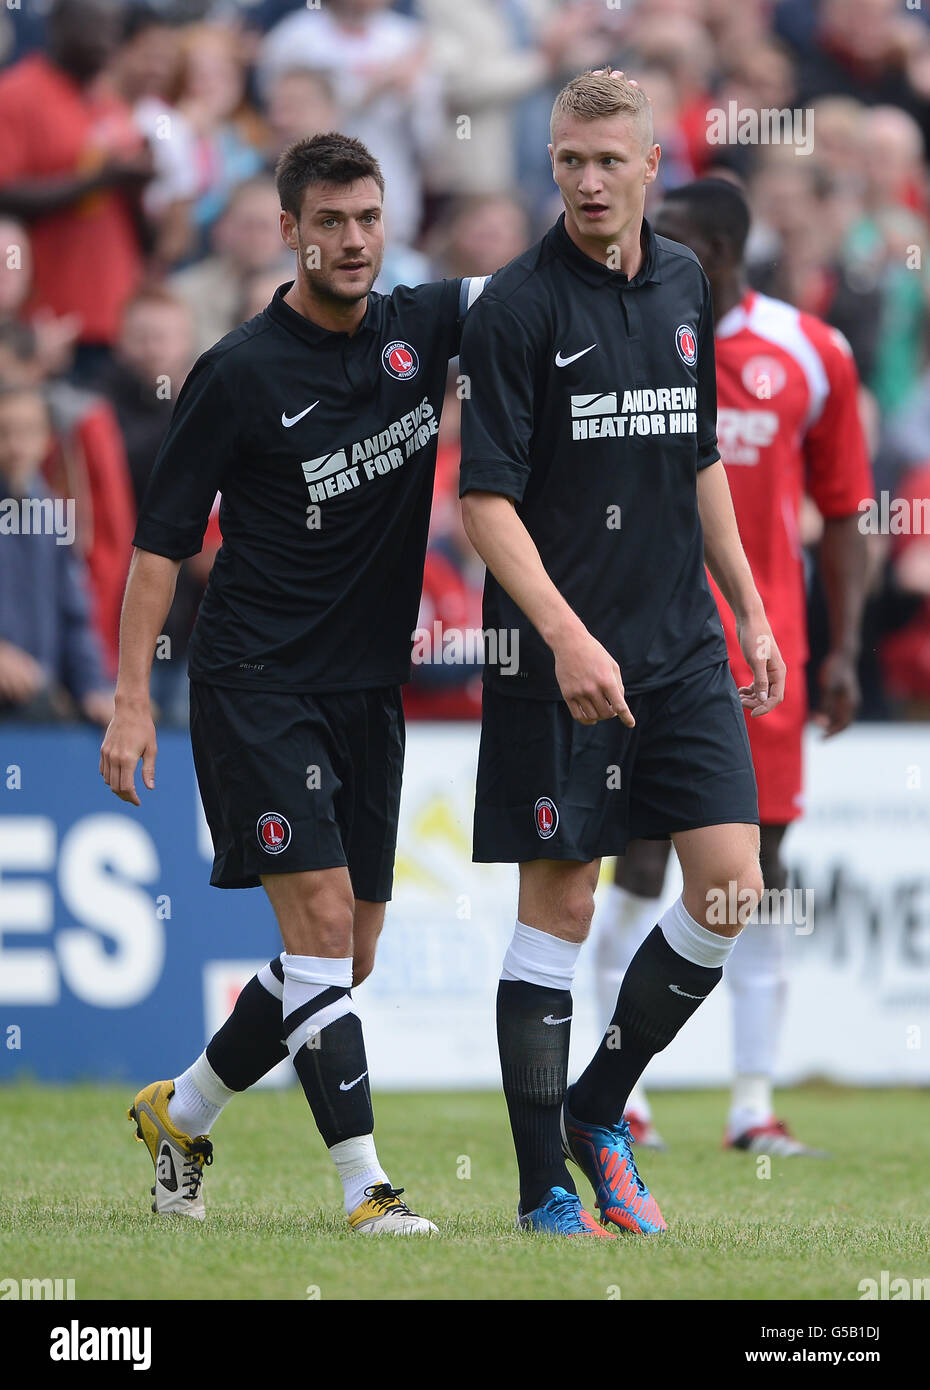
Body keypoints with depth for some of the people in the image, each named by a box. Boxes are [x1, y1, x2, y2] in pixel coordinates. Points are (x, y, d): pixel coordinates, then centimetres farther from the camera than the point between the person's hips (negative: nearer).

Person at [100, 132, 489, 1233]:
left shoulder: (421, 328, 4)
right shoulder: (240, 373, -9)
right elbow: (160, 540, -5)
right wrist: (132, 700, -10)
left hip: (370, 688, 6)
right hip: (256, 683, -6)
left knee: (345, 955, 10)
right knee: (321, 916, -16)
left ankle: (182, 1112, 29)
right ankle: (364, 1184, -16)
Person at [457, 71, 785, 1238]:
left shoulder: (684, 286, 10)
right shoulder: (518, 305, -9)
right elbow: (485, 496, -12)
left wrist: (750, 613, 18)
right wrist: (566, 636, -22)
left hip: (684, 647, 6)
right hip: (561, 657, -6)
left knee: (729, 885, -2)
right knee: (559, 904, -3)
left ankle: (598, 1110, 16)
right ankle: (545, 1190, 4)